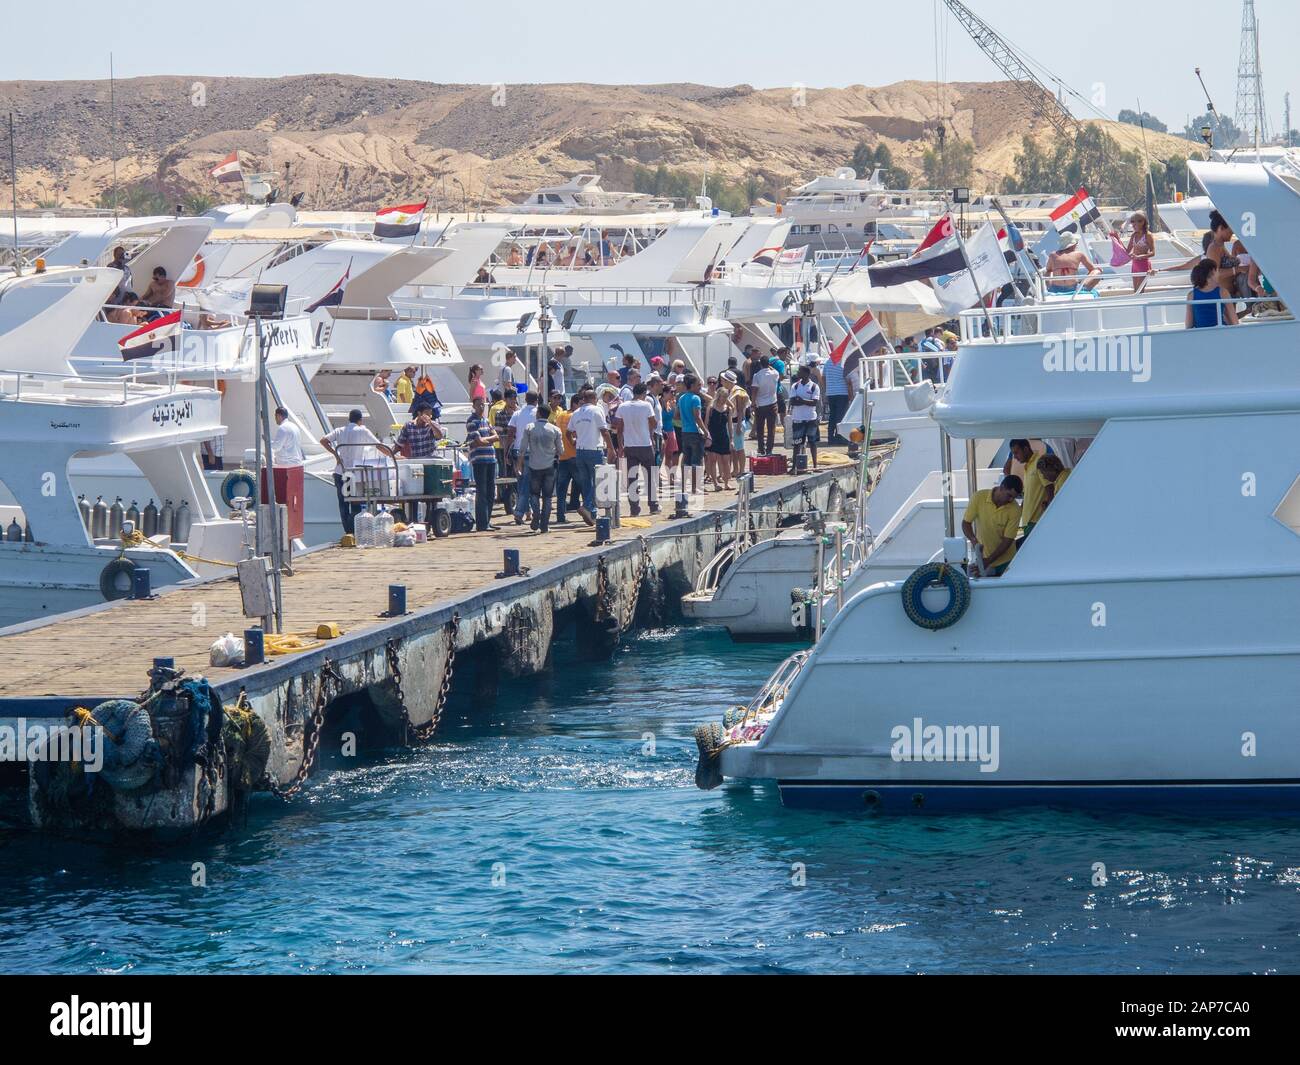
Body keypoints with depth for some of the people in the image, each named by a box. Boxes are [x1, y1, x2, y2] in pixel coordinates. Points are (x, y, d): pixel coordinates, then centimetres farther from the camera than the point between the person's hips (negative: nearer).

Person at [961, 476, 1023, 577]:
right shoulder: (979, 497, -15)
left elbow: (1008, 540, -16)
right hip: (983, 557, 1)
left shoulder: (1014, 509, -18)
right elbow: (966, 523, -6)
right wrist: (974, 540, -26)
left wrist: (988, 561, -23)